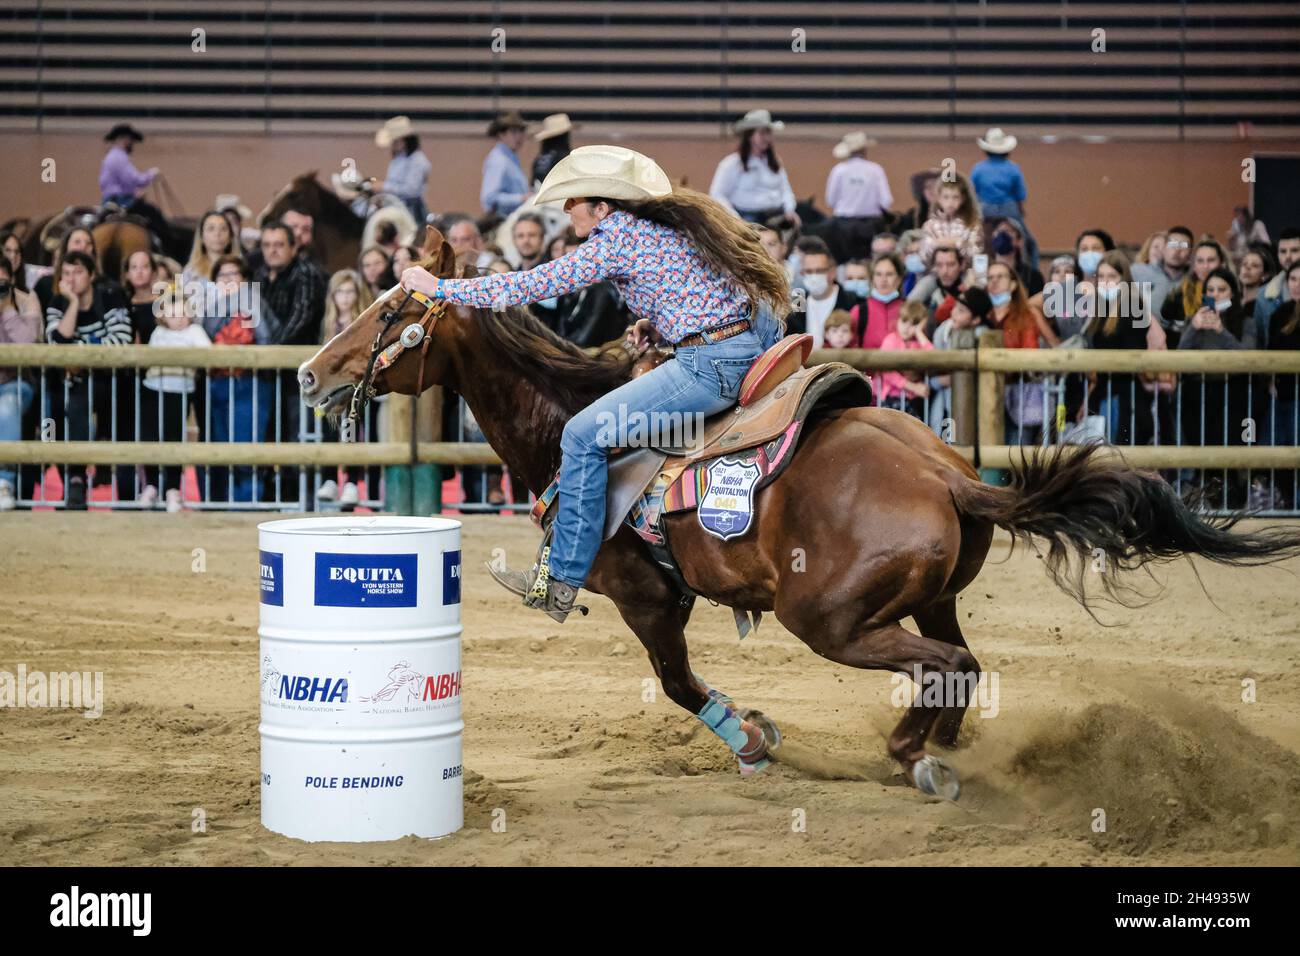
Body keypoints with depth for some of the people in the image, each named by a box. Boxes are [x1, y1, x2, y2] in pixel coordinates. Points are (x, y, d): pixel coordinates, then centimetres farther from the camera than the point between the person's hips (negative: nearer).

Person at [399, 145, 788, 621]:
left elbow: (534, 284, -9)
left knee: (584, 435, -6)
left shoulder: (618, 238, -11)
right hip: (746, 351, 10)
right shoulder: (670, 221, 16)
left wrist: (439, 287, -3)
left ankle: (561, 582, -2)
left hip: (707, 368, -10)